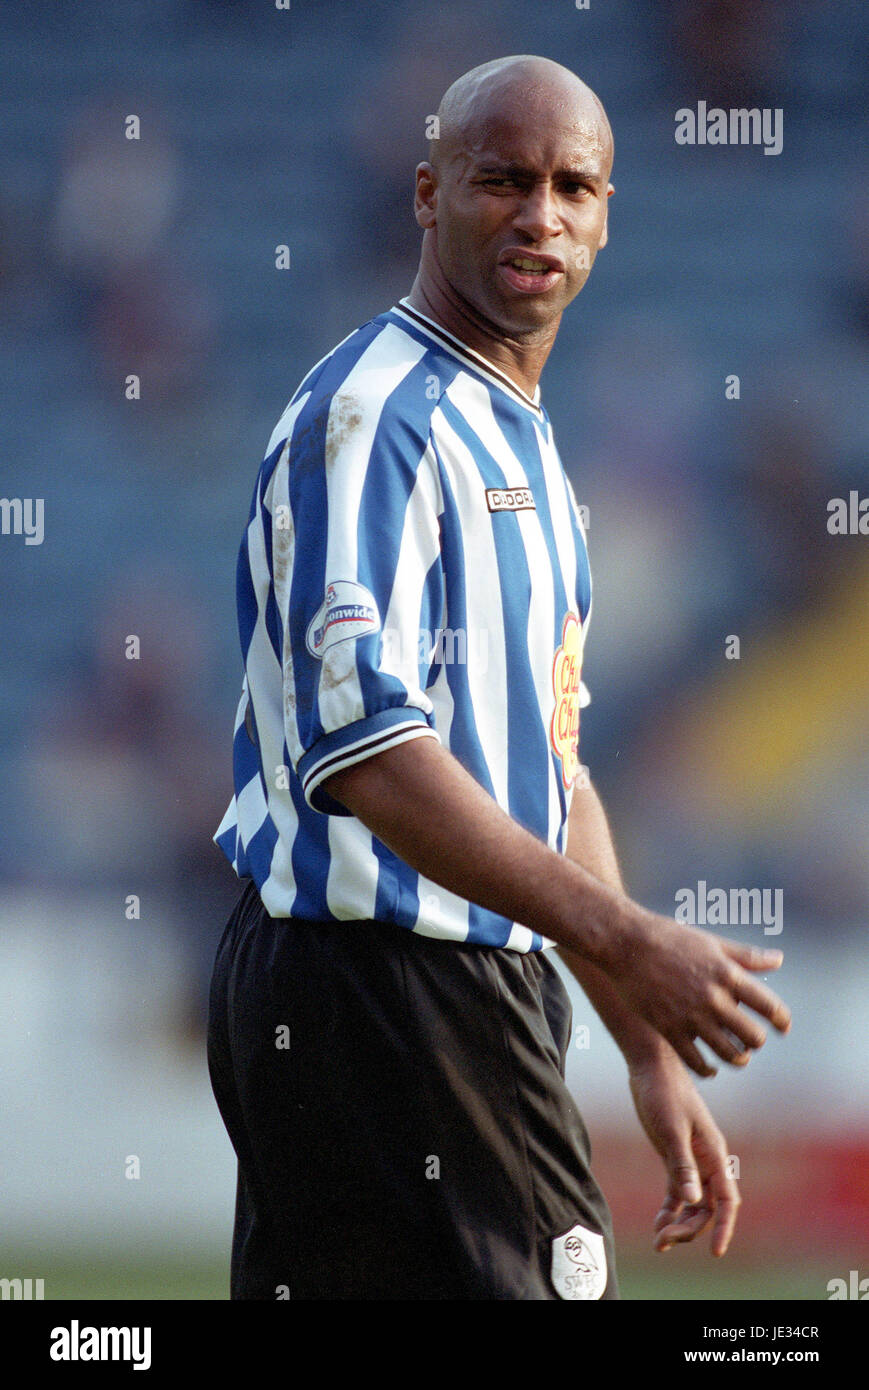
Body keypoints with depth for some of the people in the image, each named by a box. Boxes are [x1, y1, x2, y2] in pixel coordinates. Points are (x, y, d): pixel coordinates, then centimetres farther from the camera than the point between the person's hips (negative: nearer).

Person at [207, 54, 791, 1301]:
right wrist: (625, 941, -26)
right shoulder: (372, 419, -12)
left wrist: (651, 1054, 20)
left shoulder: (524, 448, 20)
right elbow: (366, 753, -22)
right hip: (371, 977, -10)